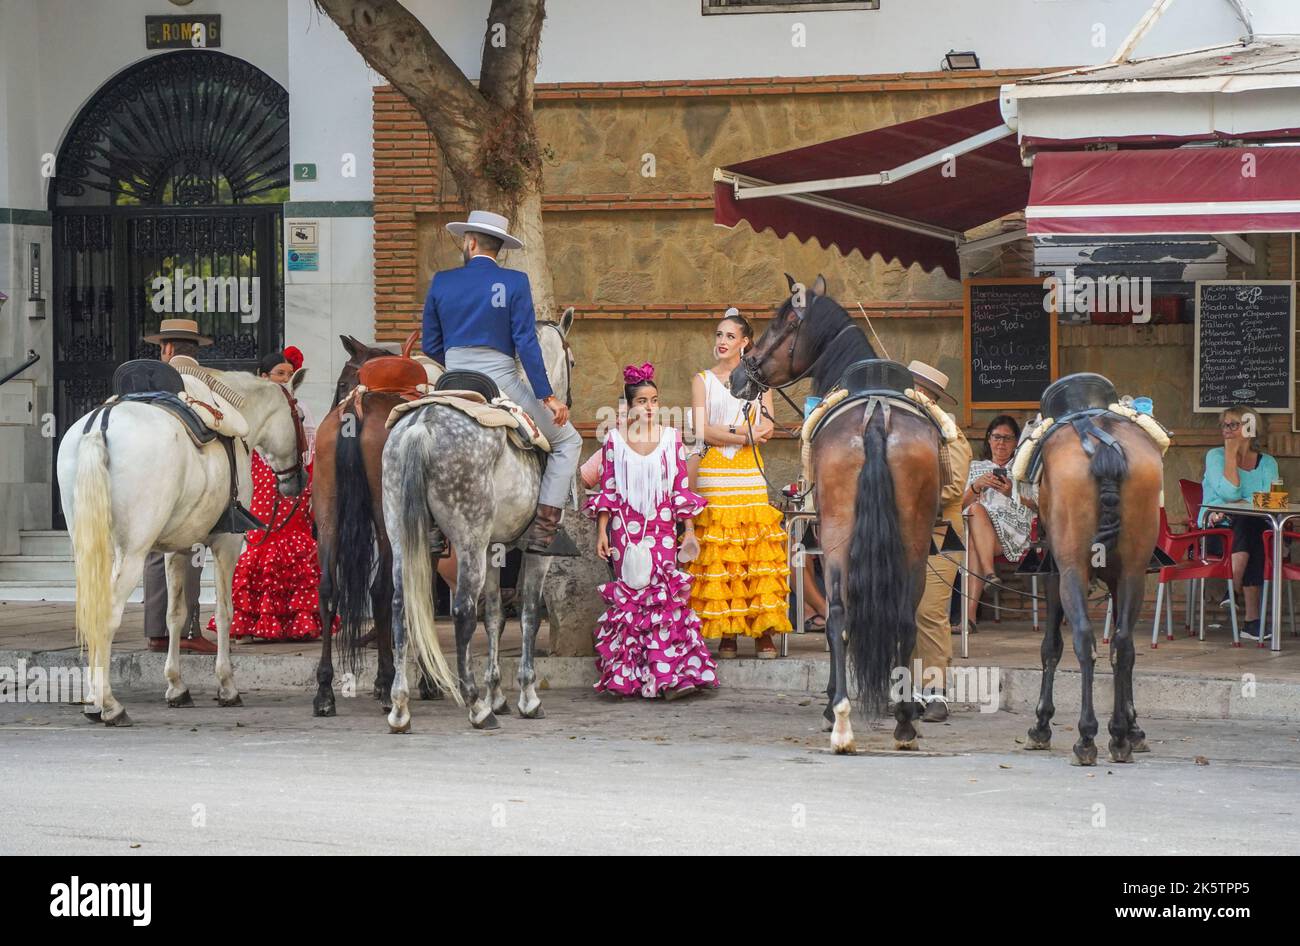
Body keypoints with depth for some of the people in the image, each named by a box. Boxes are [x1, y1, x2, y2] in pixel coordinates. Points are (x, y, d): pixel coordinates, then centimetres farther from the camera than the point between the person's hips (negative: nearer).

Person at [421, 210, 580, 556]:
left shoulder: (441, 282, 5)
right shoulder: (514, 282, -4)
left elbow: (430, 346, 11)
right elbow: (526, 342, -10)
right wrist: (547, 395, -8)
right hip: (502, 382, -3)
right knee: (567, 440, 12)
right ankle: (543, 530, 0)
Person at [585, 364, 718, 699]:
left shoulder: (671, 438, 6)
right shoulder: (615, 439, 3)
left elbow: (681, 488, 7)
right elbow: (607, 489, 5)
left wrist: (689, 530, 3)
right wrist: (602, 531, 0)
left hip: (662, 530, 0)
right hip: (626, 530, 0)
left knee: (665, 598, -8)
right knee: (630, 595, -2)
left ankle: (670, 677, -11)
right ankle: (628, 677, 3)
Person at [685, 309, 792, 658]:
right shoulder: (703, 380, 9)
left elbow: (766, 429, 4)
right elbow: (702, 431, -3)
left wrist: (724, 431, -10)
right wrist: (746, 436, -8)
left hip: (749, 474, 1)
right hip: (713, 475, -1)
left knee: (759, 552, -6)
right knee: (717, 556, -7)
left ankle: (763, 632, -5)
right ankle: (726, 633, -5)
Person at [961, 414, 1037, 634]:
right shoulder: (977, 467, 27)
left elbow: (1037, 507, 13)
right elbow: (962, 506, 16)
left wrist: (1012, 493, -4)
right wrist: (976, 486, -3)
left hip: (1015, 531, -2)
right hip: (980, 528, 2)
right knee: (975, 510, -36)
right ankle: (989, 574, -47)